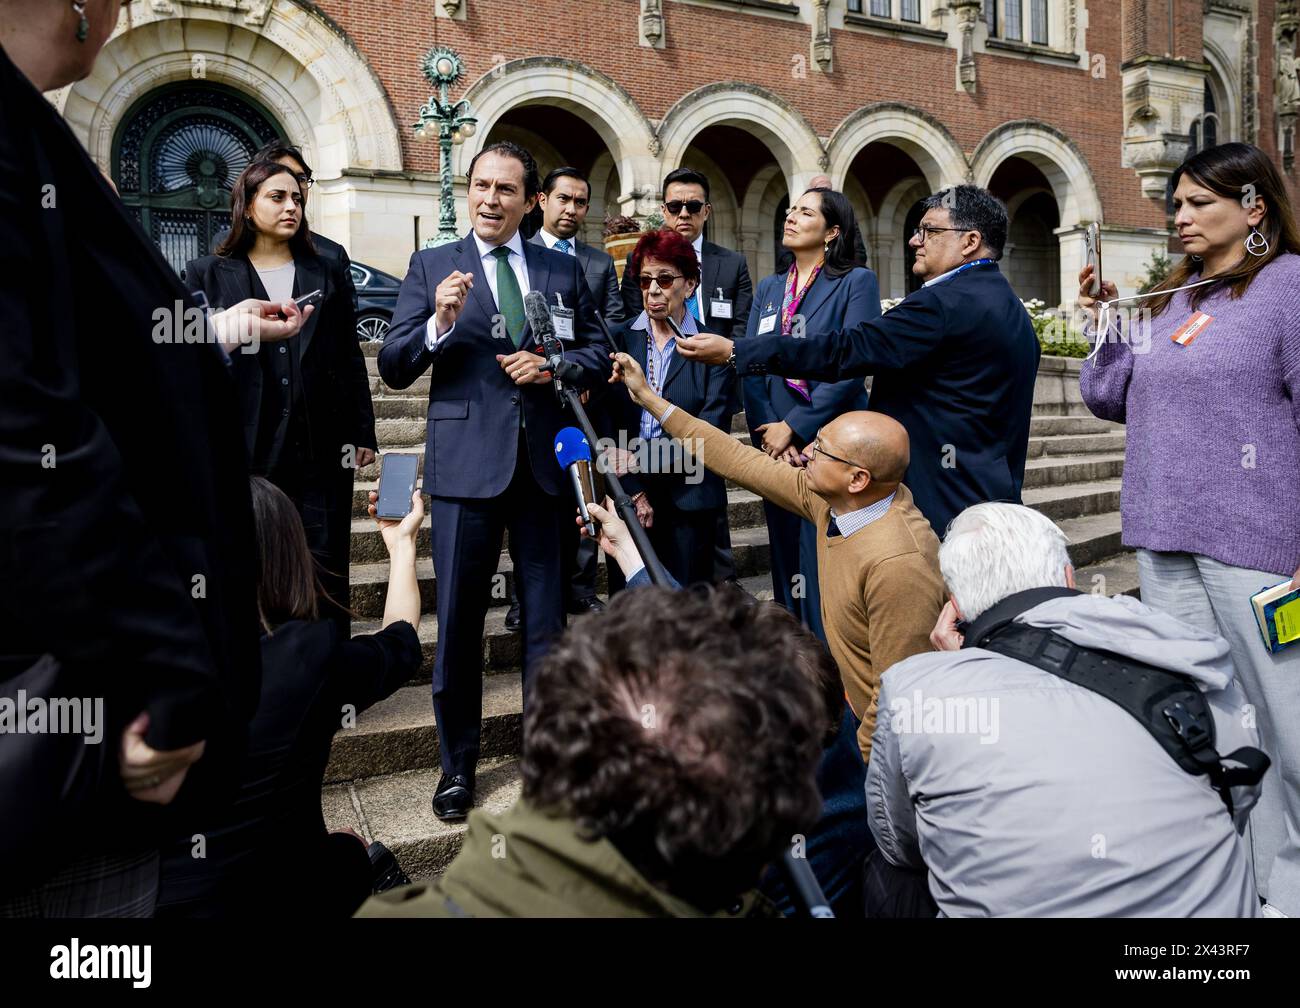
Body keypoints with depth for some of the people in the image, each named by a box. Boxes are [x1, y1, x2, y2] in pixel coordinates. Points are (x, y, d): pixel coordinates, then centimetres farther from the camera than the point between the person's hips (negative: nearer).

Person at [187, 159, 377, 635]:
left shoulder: (328, 273, 14)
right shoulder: (208, 274, 9)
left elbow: (350, 359, 12)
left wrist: (362, 432, 7)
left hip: (322, 448, 1)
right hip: (247, 448, -1)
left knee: (326, 576, 3)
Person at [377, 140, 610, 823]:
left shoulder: (563, 271, 11)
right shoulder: (432, 266, 5)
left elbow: (597, 355, 11)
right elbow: (392, 368, -1)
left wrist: (553, 365, -9)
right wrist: (439, 323, -19)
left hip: (544, 462, 2)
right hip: (466, 464, -1)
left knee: (546, 619, 10)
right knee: (458, 623, 5)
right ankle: (457, 765, 22)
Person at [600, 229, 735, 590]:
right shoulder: (619, 340, 6)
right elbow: (608, 422, -1)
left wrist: (641, 461, -14)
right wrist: (633, 491, -11)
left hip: (689, 502, -1)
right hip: (627, 497, 1)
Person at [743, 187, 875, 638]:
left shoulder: (856, 282, -2)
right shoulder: (769, 289, 15)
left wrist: (795, 428, -14)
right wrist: (767, 430, -7)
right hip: (776, 444, 5)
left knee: (824, 559, -5)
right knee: (785, 556, 11)